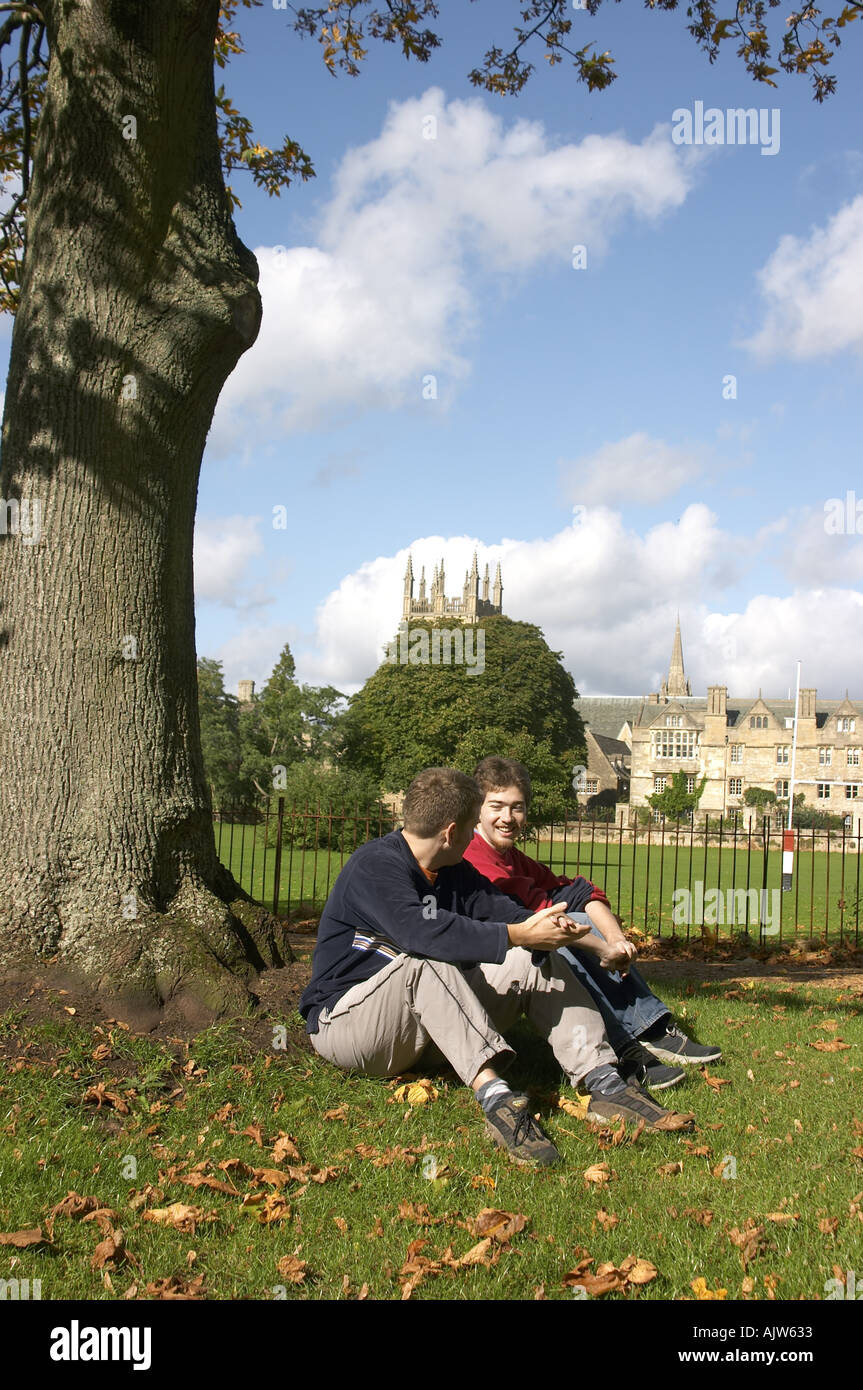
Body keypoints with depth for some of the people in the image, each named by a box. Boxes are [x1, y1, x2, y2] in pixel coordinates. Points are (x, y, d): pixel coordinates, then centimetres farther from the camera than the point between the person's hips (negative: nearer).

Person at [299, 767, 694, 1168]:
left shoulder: (454, 871, 9)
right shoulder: (374, 865, -19)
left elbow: (501, 911, -4)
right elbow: (419, 930, -36)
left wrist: (545, 927, -27)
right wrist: (518, 936, -37)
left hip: (423, 1021, 8)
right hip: (342, 1019, -8)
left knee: (535, 962, -5)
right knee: (426, 962, -37)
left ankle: (604, 1084, -18)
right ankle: (495, 1098, -46)